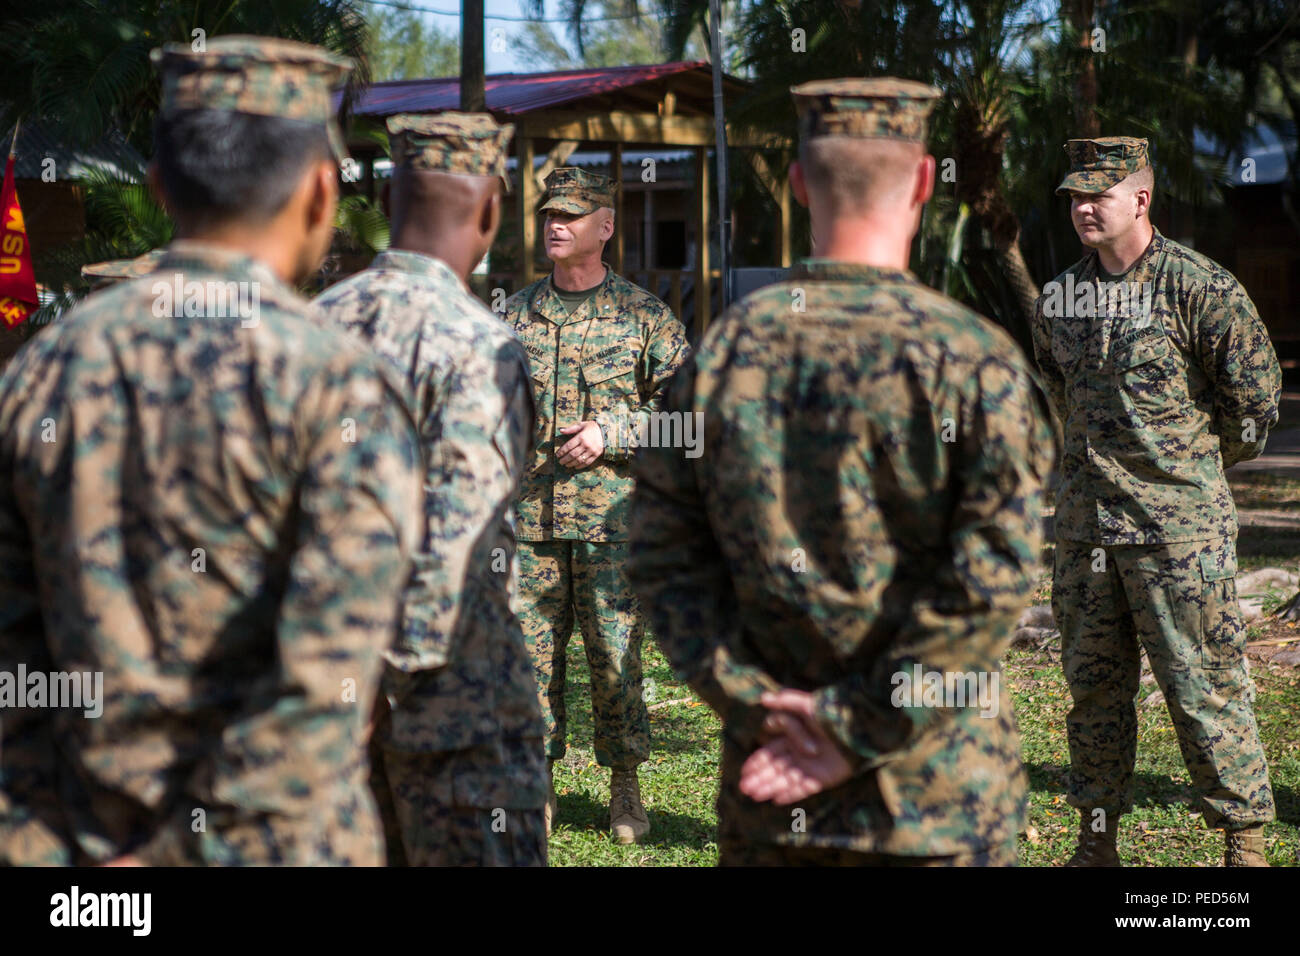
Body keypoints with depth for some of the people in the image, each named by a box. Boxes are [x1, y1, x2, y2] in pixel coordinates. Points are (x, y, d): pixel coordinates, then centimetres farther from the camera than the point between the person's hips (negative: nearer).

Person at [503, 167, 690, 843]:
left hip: (610, 514, -3)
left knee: (615, 655, 0)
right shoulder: (516, 313, 12)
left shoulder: (644, 316, 2)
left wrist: (612, 432, -12)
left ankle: (625, 791, 13)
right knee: (531, 654, 4)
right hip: (529, 514, 3)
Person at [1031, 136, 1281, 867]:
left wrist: (1191, 466, 8)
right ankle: (1099, 842, 21)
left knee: (1204, 685, -2)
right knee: (1094, 683, 11)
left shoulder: (1201, 289, -10)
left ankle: (1247, 841, 9)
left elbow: (1257, 396, -2)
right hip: (1086, 522, 6)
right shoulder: (1060, 298, 8)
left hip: (1179, 526, -6)